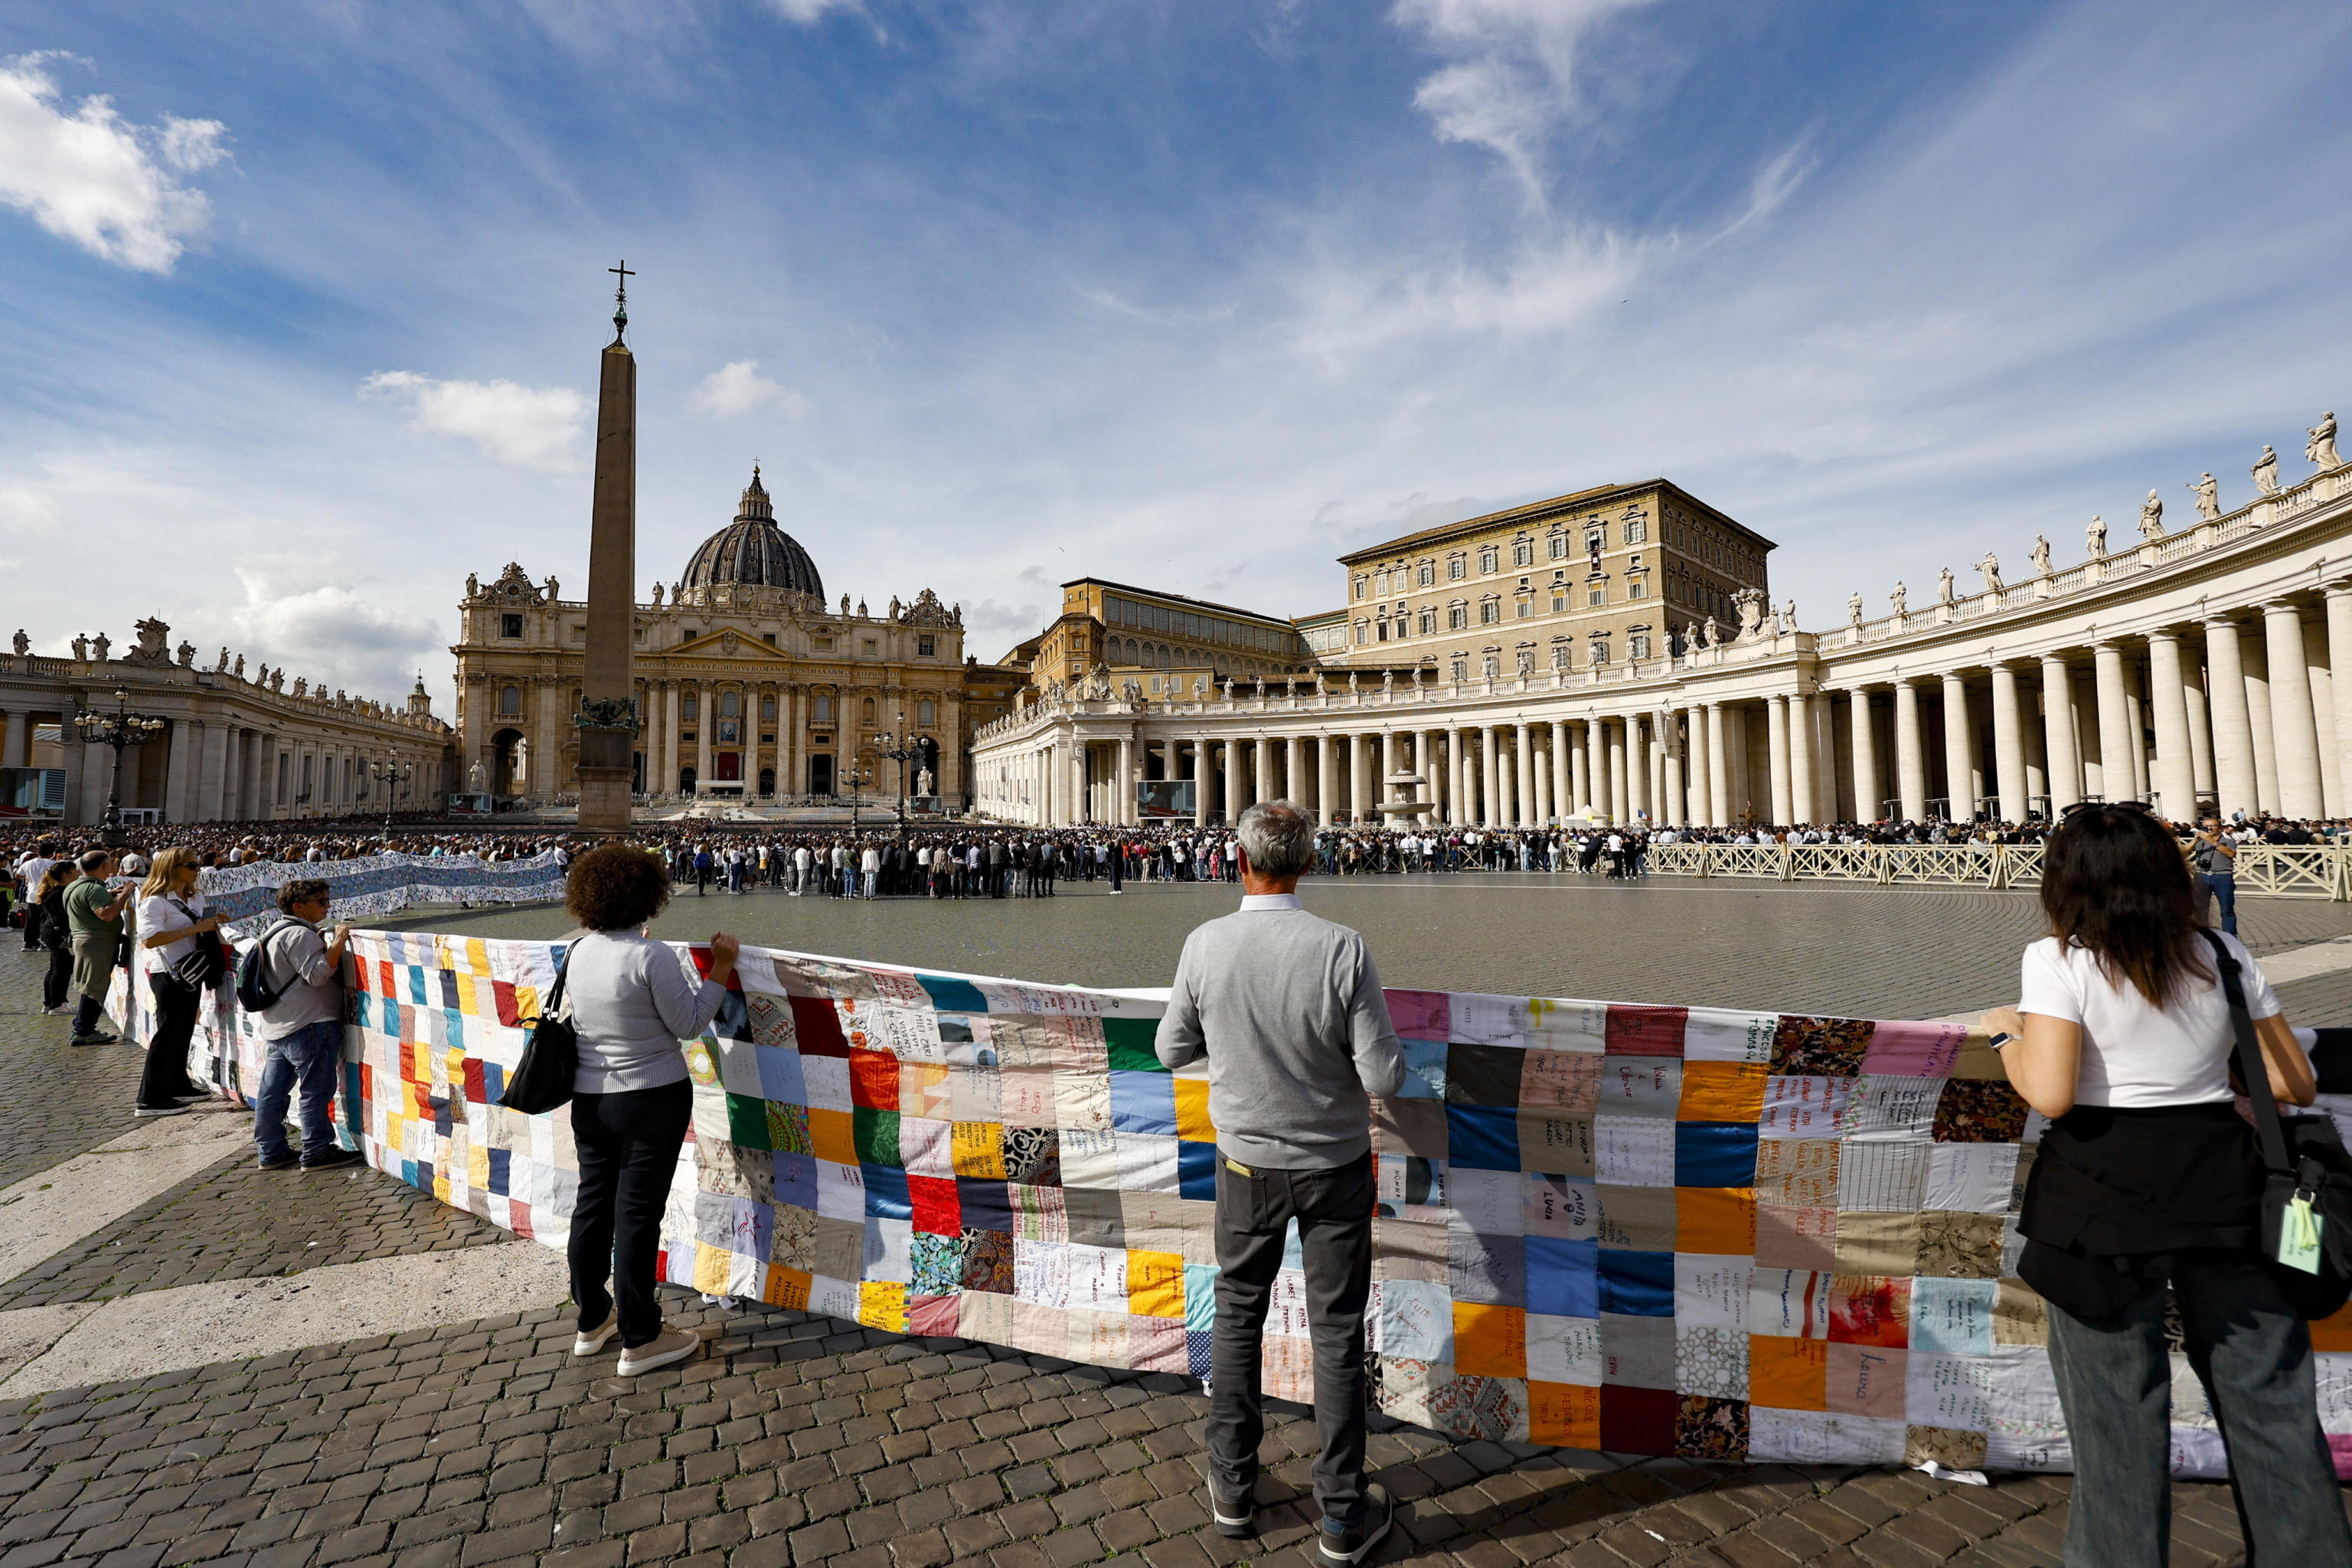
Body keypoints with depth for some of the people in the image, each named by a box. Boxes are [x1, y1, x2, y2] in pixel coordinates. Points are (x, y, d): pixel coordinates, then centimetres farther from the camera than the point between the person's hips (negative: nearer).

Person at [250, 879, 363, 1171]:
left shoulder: (278, 933, 19)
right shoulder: (299, 934, -15)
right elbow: (318, 974, -23)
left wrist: (322, 946, 20)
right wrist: (338, 942, -22)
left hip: (278, 1027, 11)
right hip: (310, 1026, -11)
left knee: (272, 1092, 13)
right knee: (317, 1091, -5)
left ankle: (270, 1152, 21)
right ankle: (317, 1152, -1)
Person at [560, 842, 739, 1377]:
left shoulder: (577, 953, 1)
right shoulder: (652, 956, -20)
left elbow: (577, 1020, 14)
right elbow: (689, 1023, -14)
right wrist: (721, 967, -9)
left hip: (589, 1097, 7)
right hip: (651, 1098, -7)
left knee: (593, 1204, 17)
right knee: (637, 1213, 2)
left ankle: (592, 1320, 34)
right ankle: (640, 1339, 14)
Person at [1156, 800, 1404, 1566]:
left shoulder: (1205, 945, -17)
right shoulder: (1342, 949, -23)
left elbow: (1174, 1051, -3)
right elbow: (1384, 1077, -19)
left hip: (1247, 1162, 2)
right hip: (1335, 1165, -1)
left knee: (1238, 1315, 21)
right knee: (1337, 1332, 14)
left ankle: (1231, 1488, 35)